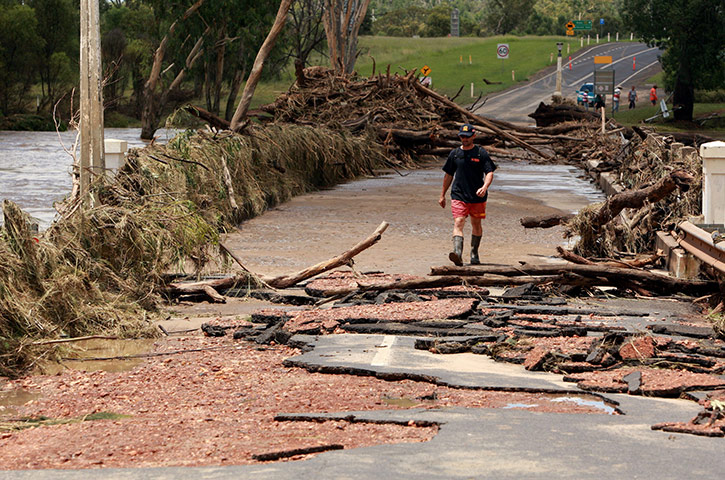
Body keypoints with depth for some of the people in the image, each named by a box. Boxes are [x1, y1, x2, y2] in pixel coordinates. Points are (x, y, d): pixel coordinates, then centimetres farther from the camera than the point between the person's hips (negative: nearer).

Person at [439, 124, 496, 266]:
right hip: (458, 195, 0)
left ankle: (474, 254, 30)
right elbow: (448, 175, 17)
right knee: (458, 222, -17)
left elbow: (489, 173, -6)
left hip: (477, 196, 0)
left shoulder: (481, 153, 0)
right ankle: (458, 254, -32)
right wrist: (442, 195, 18)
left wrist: (485, 187, -26)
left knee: (476, 225, 12)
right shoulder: (455, 153, 8)